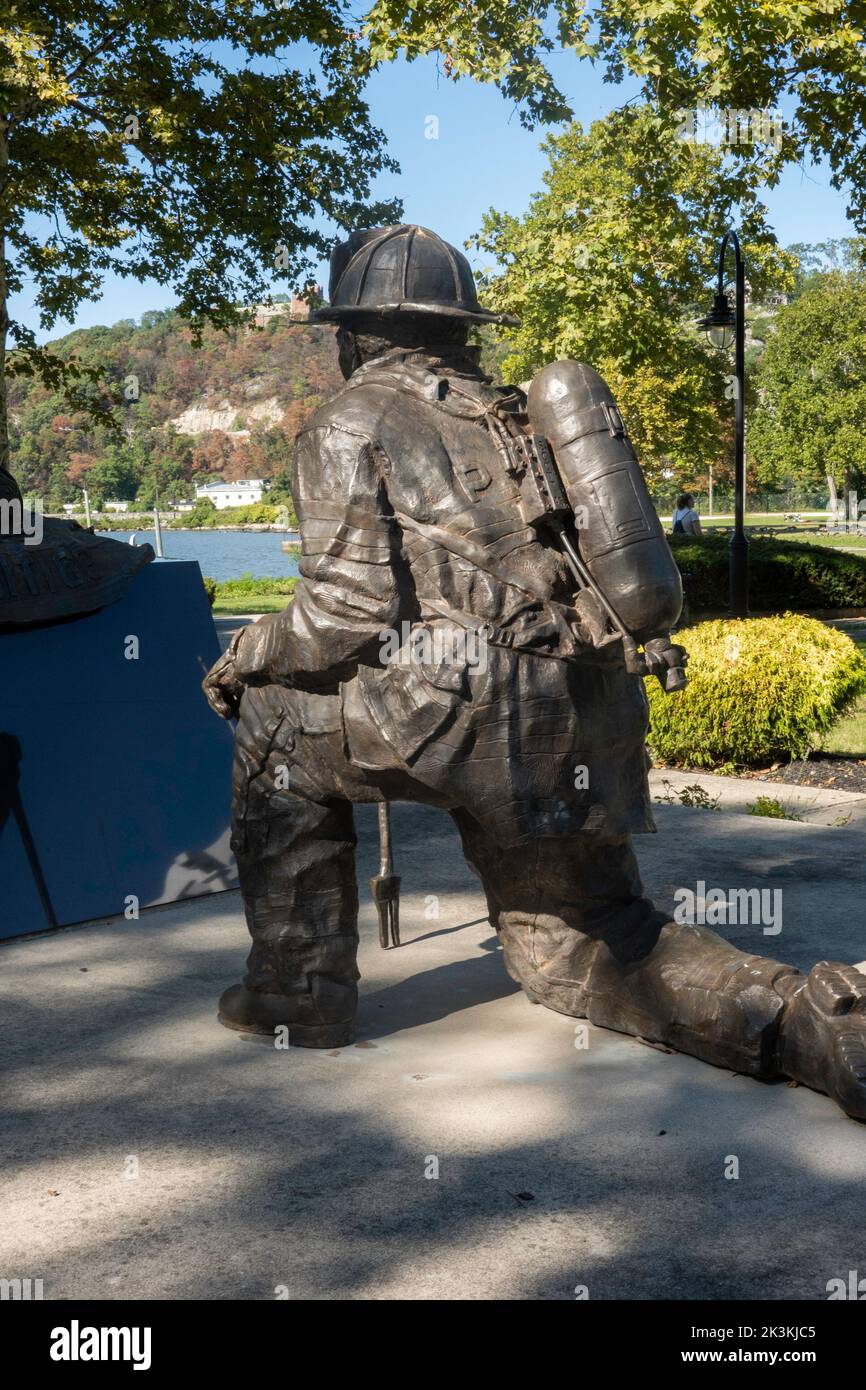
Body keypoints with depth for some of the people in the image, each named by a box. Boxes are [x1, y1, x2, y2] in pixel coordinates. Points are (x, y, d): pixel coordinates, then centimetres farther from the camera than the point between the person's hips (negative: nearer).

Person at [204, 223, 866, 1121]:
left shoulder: (350, 424, 3)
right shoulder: (516, 413, 25)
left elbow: (346, 616, -6)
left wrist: (247, 655, 13)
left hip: (469, 713, -7)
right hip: (587, 737, 7)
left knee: (276, 725, 18)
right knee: (584, 947, 23)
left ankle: (298, 992, 17)